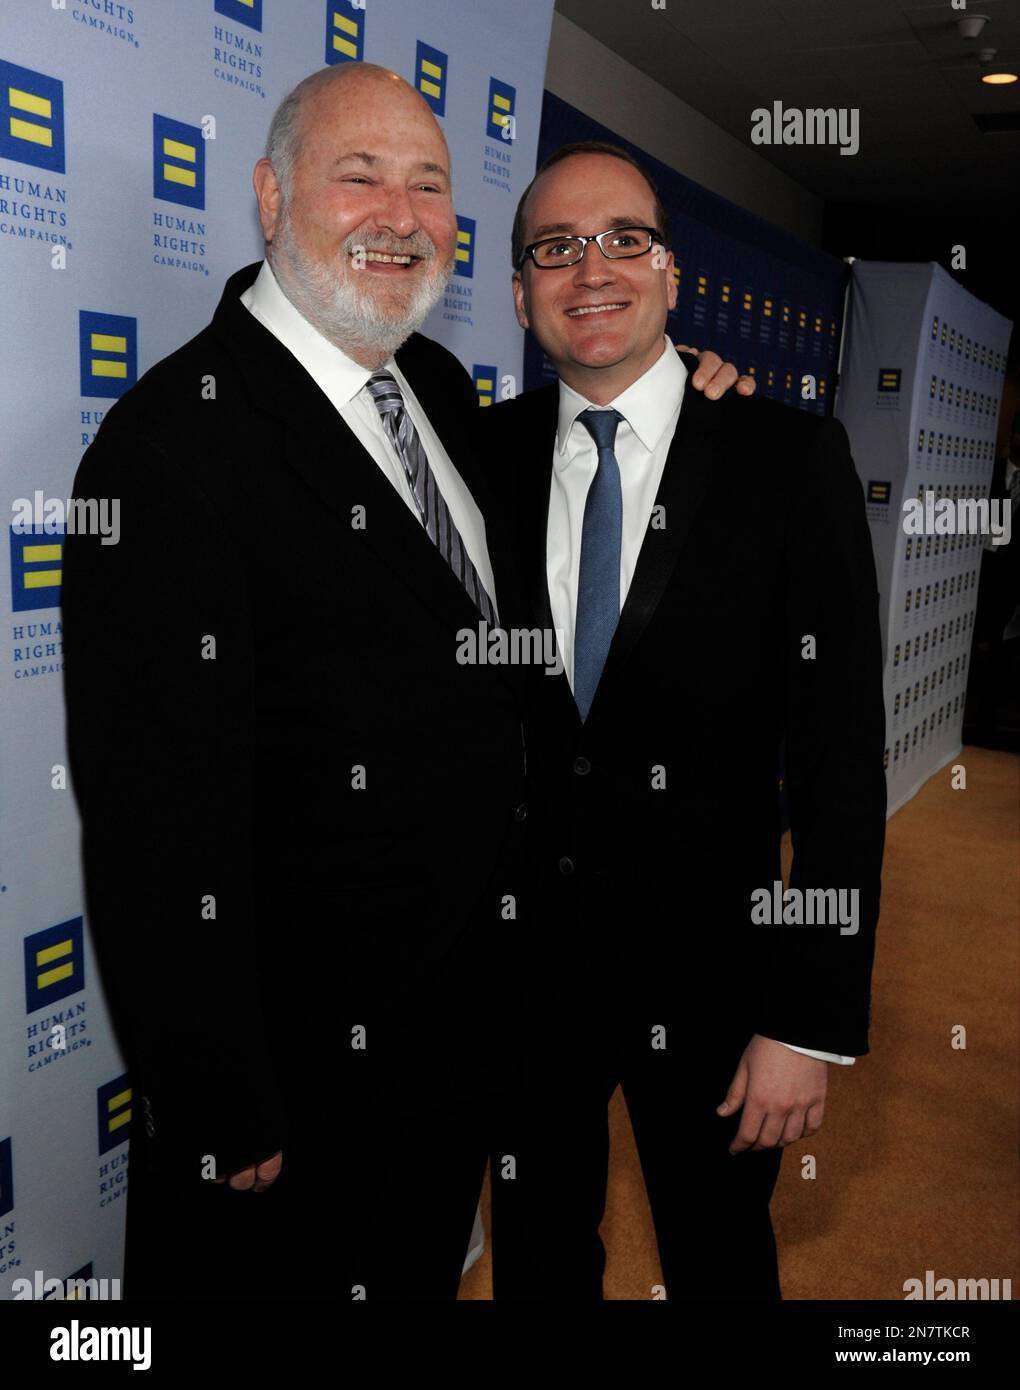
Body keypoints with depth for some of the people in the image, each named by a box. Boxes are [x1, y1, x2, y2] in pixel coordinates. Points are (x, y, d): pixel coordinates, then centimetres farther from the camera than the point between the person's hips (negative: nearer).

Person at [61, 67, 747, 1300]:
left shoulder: (444, 388, 4)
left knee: (423, 1272, 26)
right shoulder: (178, 438, -22)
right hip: (292, 1072, -7)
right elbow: (158, 814, -23)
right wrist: (217, 1113, -18)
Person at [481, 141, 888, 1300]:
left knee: (718, 1256, 21)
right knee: (537, 1247, 23)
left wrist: (811, 1020, -14)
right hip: (521, 955, 3)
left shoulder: (787, 457, -11)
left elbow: (840, 754, -12)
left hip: (707, 962, -2)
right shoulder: (488, 453, -1)